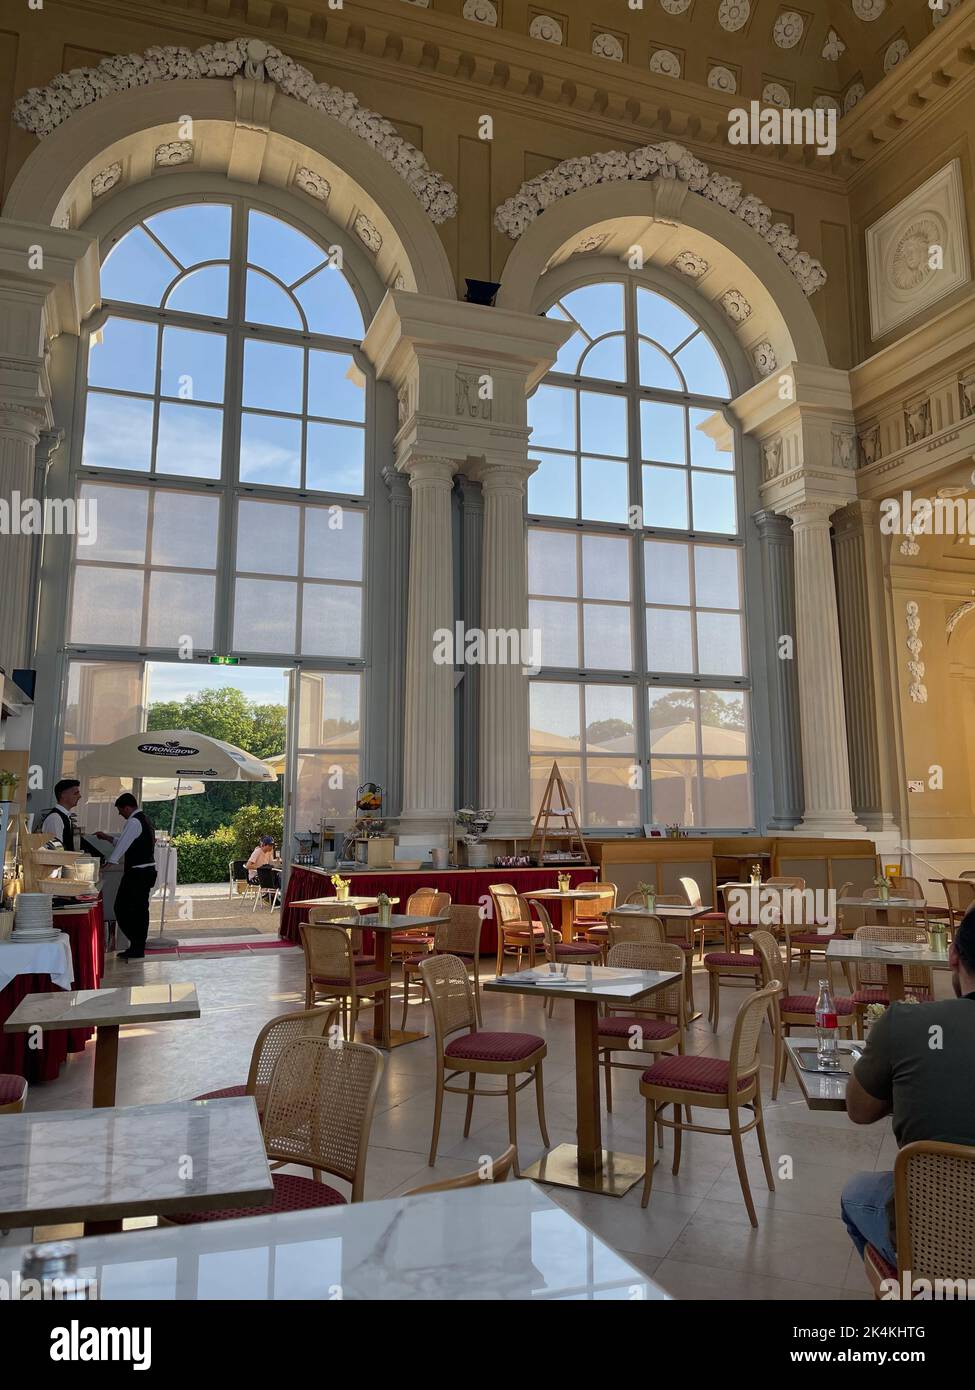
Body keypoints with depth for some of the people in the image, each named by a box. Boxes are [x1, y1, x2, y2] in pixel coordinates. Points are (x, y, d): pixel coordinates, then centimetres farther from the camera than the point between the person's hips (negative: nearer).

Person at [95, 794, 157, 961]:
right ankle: (139, 948, 16)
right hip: (148, 870, 10)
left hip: (136, 873, -10)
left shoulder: (134, 822, -13)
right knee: (141, 909, 11)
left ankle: (136, 947, -4)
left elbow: (122, 845, -17)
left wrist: (107, 863, -13)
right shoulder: (145, 820, 17)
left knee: (122, 908, -4)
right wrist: (108, 838, 24)